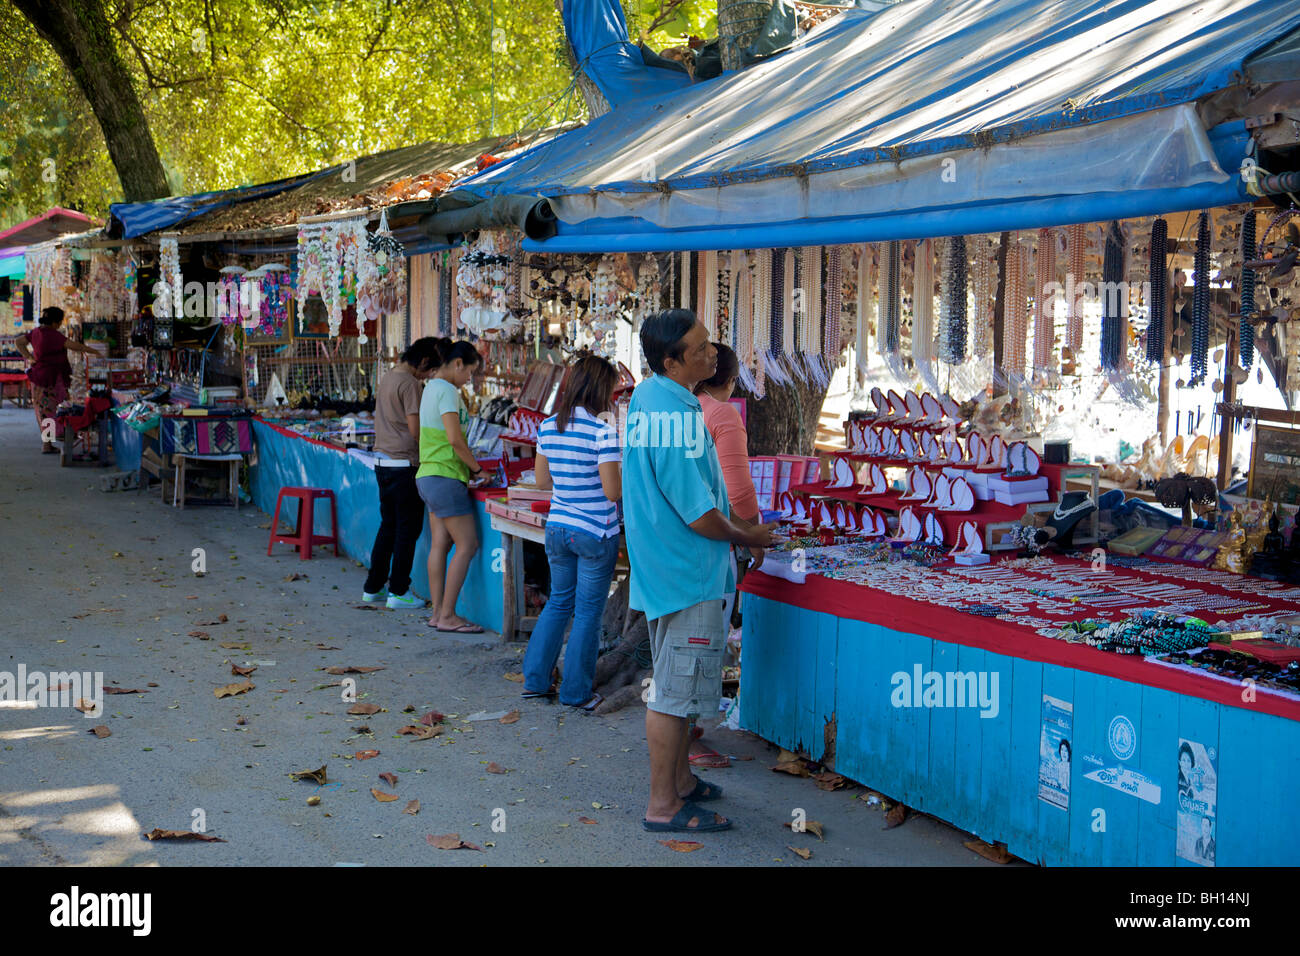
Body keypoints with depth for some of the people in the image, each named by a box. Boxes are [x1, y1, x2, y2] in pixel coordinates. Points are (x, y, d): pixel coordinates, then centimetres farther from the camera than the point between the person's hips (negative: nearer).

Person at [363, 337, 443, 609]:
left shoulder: (388, 377, 15)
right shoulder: (410, 383, -14)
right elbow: (415, 428, -17)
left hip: (384, 463, 9)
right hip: (404, 464, -9)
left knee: (388, 527, 16)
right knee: (408, 529, -1)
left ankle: (373, 587, 20)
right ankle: (398, 592, 2)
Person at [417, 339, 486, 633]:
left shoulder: (431, 387, 17)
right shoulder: (447, 390, -14)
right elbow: (455, 439, -20)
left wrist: (468, 468, 17)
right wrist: (476, 468, -7)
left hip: (429, 476, 10)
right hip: (445, 478, -10)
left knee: (440, 545, 10)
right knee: (467, 545, -7)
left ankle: (438, 612, 11)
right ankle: (447, 616, -5)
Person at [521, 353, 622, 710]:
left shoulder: (548, 426, 3)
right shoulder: (603, 432, -17)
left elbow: (542, 481, 10)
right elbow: (613, 492, -18)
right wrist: (625, 469, 1)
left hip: (557, 528, 6)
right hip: (595, 533, -6)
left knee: (558, 602, 20)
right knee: (588, 613, 6)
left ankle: (535, 680, 23)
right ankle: (576, 692, 15)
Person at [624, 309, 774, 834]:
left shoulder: (647, 395, 7)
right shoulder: (677, 420, -25)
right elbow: (700, 515, -23)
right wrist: (750, 536, -5)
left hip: (665, 567, 10)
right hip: (687, 571, -10)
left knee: (674, 682, 20)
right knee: (676, 689, -2)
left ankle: (680, 780, 32)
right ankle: (663, 806, 7)